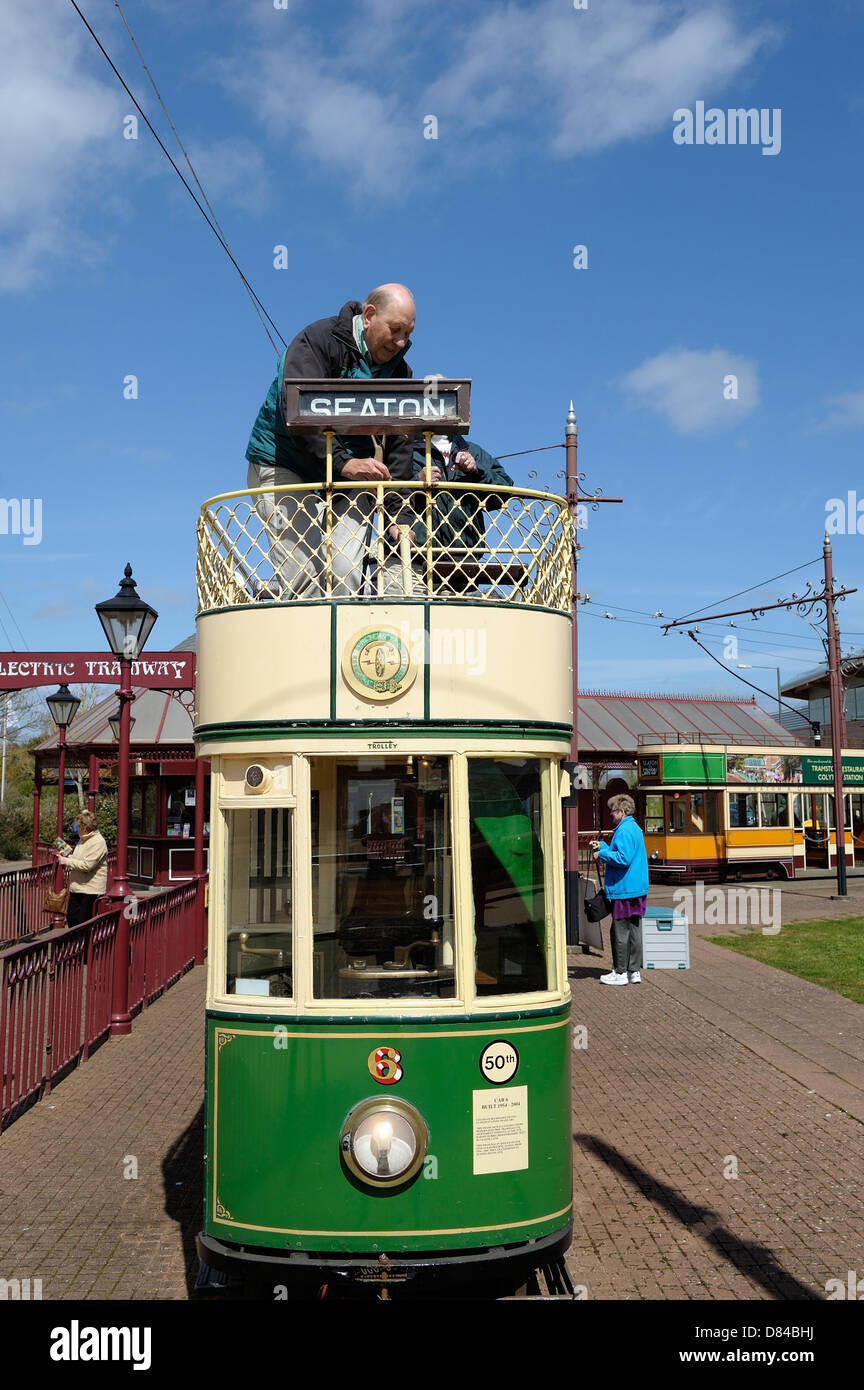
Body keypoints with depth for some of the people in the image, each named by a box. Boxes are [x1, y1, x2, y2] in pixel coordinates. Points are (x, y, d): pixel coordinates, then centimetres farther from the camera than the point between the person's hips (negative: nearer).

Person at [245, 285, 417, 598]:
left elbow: (399, 445, 6)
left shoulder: (397, 371, 7)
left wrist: (398, 516, -3)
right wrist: (342, 462, -38)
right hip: (284, 469, -5)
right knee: (305, 572, -18)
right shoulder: (318, 341, -11)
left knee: (347, 574, -10)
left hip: (350, 481, 5)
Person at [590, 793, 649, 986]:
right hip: (638, 889, 10)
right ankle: (634, 971, 17)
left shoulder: (624, 831, -16)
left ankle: (620, 972, 4)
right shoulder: (635, 829, 16)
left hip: (624, 889, -10)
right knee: (634, 930, 12)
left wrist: (602, 854, -13)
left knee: (620, 931, -2)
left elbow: (623, 858, -25)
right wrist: (601, 846, 20)